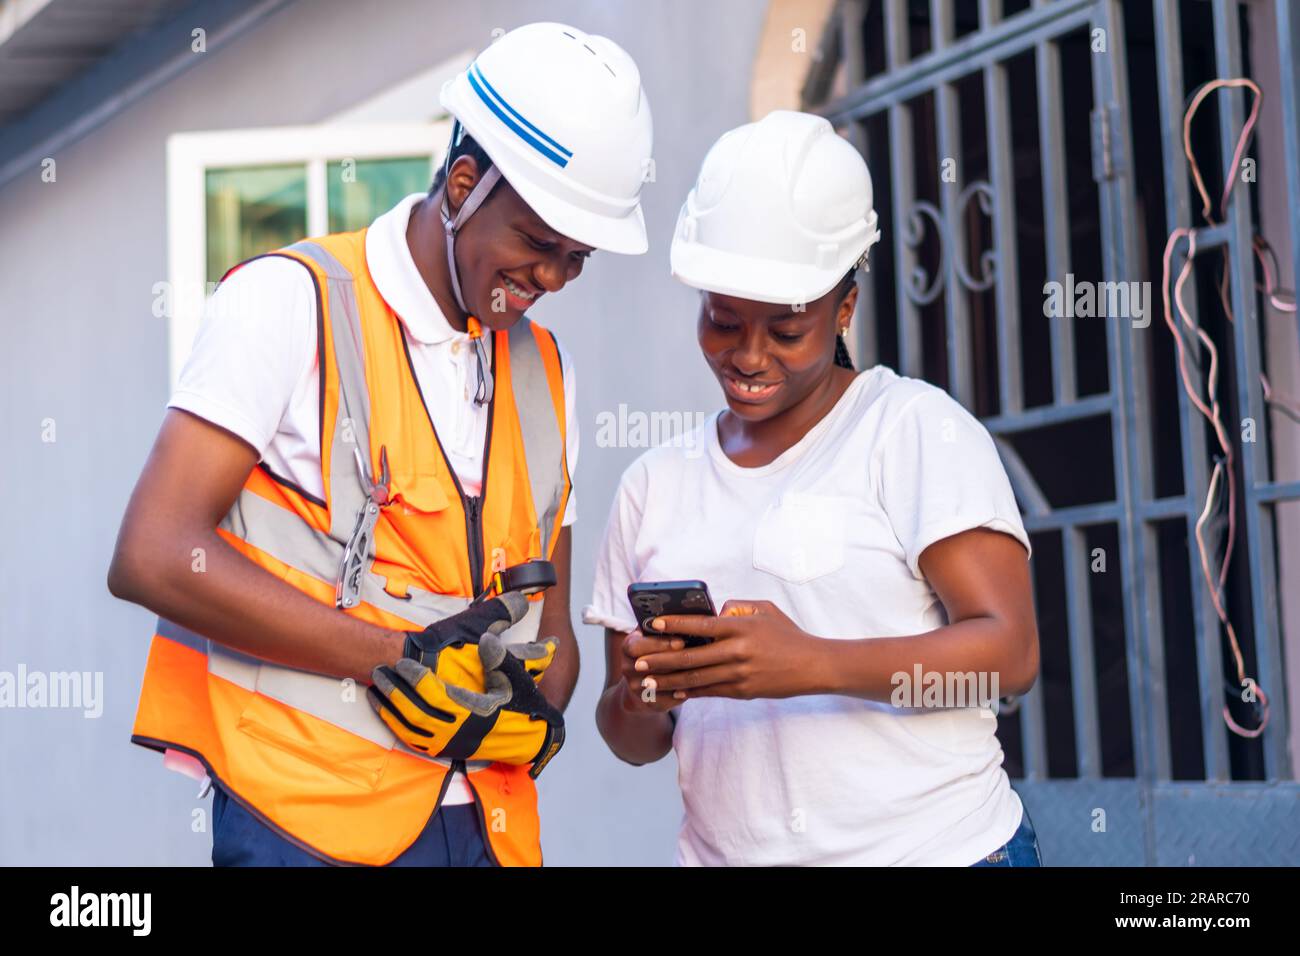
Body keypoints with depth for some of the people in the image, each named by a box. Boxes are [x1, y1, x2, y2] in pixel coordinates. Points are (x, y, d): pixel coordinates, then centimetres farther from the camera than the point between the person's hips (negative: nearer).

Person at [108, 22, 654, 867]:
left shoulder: (544, 369, 14)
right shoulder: (292, 300, -6)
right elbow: (153, 557, -15)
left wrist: (538, 718, -6)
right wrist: (401, 660, -17)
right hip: (309, 821, -6)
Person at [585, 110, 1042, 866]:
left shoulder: (917, 429, -4)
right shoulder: (655, 485, 10)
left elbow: (1010, 649, -14)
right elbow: (633, 740, 12)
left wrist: (813, 665, -26)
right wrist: (641, 700, -11)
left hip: (937, 846, -3)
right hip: (726, 851, 4)